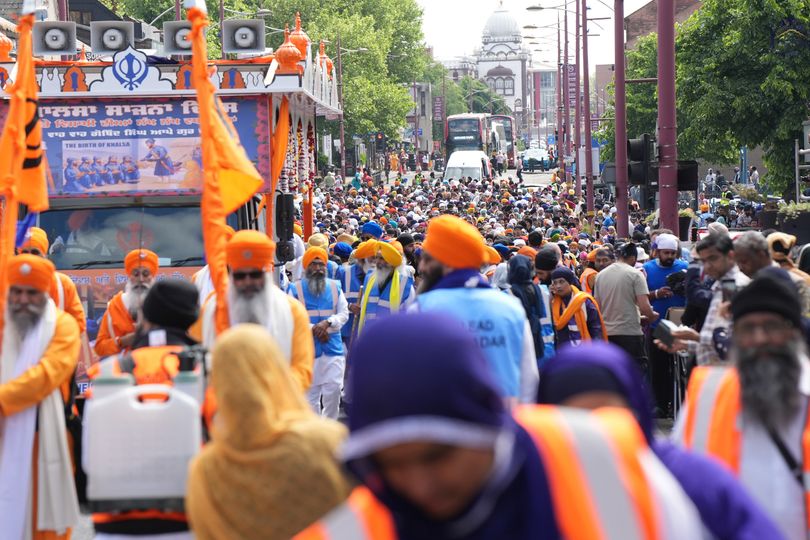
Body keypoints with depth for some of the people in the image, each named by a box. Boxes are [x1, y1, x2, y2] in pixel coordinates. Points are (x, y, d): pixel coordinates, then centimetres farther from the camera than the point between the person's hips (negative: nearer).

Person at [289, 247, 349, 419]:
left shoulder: (335, 287, 9)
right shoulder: (296, 289, 0)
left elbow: (344, 314, 4)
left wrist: (327, 323, -15)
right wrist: (313, 330, -17)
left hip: (333, 347, 2)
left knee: (334, 389, -5)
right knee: (310, 393, 5)